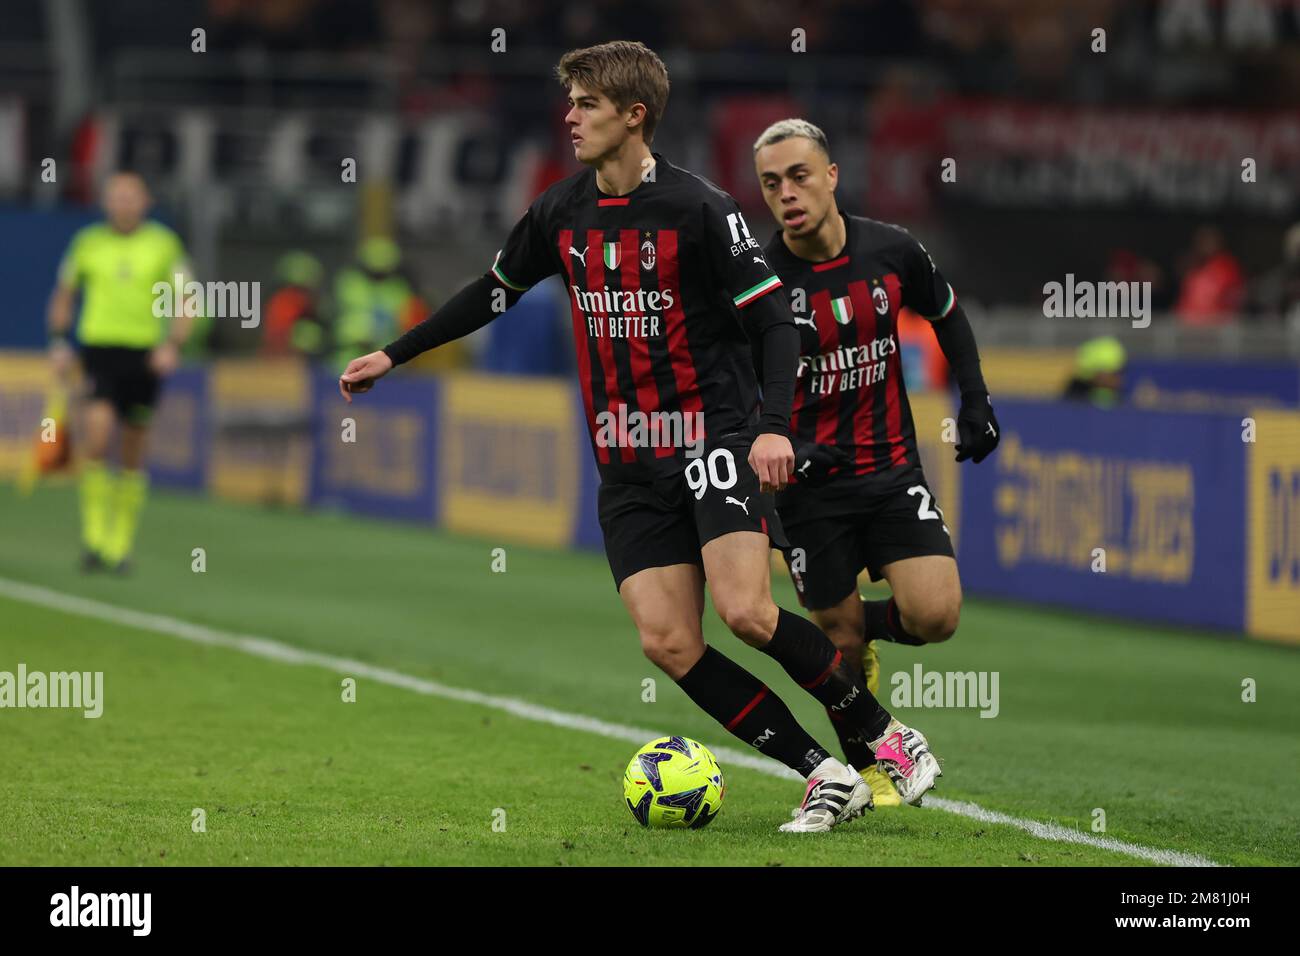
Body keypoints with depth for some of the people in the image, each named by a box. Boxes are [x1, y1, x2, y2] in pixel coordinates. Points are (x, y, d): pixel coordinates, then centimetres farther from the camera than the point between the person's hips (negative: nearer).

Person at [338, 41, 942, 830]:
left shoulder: (700, 209, -11)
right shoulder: (561, 213, 7)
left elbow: (776, 321, -11)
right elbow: (494, 292, 23)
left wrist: (774, 426, -25)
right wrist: (393, 356, 26)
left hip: (714, 438, -5)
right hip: (628, 463, 5)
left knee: (746, 611, -23)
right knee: (668, 644, -8)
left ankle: (888, 736, -3)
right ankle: (828, 778, -2)